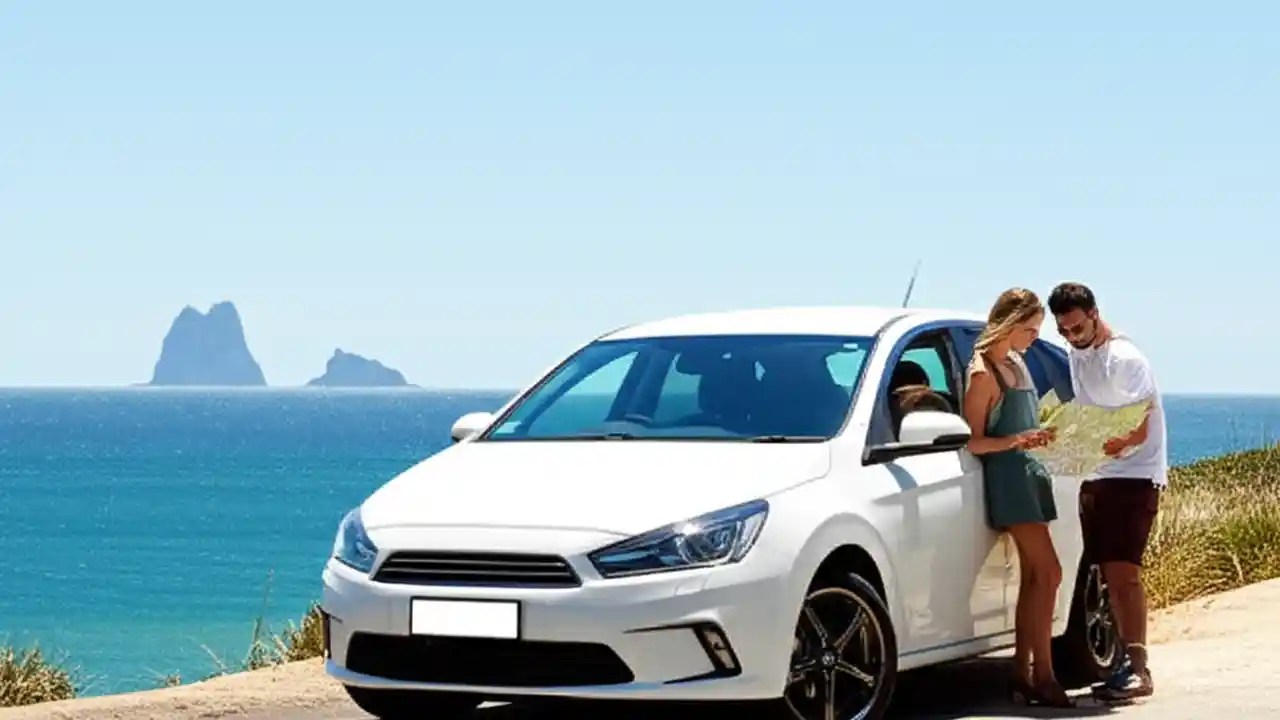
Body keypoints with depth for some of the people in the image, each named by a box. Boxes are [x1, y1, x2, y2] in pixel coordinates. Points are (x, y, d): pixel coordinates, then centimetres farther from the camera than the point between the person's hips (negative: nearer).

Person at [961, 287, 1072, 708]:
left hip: (1029, 472, 9)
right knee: (1047, 572, -15)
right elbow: (973, 440, -15)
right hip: (1007, 475, -9)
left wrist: (1043, 436, 15)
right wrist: (1015, 441, -28)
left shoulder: (1016, 364, 15)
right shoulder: (983, 373, -12)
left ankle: (1022, 673, 8)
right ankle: (1042, 676, -15)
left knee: (1033, 577, 6)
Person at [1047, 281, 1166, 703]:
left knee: (1123, 572, -15)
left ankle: (1138, 669, -15)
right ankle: (1130, 664, 11)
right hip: (1096, 477, 8)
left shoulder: (1124, 359, -15)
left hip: (1133, 475, -8)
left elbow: (1139, 431, -18)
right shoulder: (1077, 354, 10)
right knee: (1112, 576, 6)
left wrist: (1116, 446, -34)